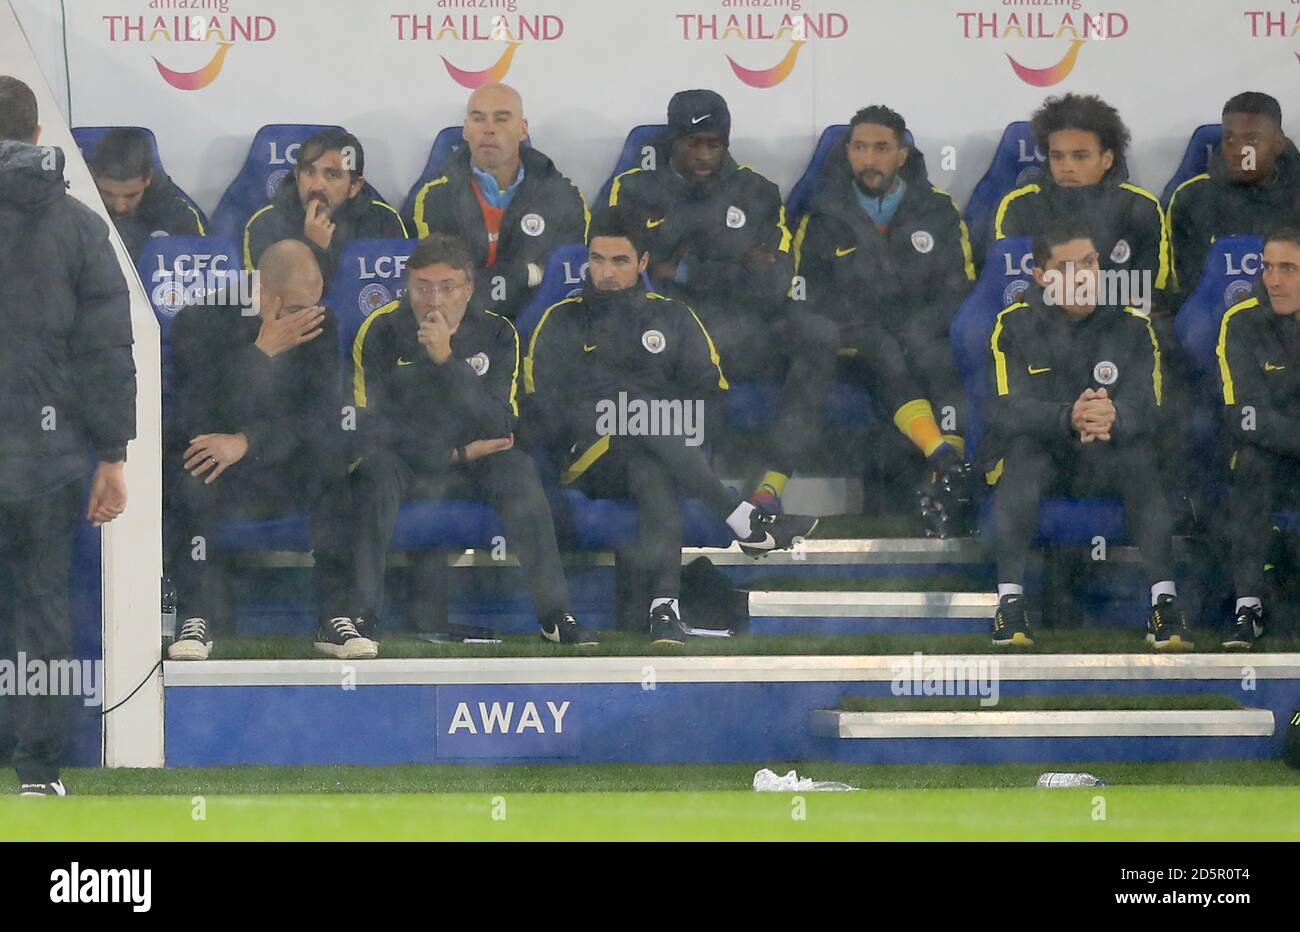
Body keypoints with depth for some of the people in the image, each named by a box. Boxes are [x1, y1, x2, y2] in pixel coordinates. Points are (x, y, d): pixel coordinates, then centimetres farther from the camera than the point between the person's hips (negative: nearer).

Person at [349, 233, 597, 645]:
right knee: (376, 468, -34)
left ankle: (553, 613, -23)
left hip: (470, 467, 1)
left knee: (517, 468, -28)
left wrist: (447, 360, -29)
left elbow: (500, 427, -18)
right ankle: (358, 608, -34)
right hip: (403, 463, -1)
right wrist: (456, 453, -16)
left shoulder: (495, 333, -6)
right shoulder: (379, 331, -10)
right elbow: (371, 425, -13)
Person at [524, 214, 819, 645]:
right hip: (588, 461, -1)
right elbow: (543, 409, 5)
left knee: (652, 472, -38)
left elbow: (710, 390, 14)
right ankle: (745, 522, -39)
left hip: (661, 453, 1)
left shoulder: (673, 317, 19)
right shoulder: (561, 321, 15)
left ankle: (665, 605, -54)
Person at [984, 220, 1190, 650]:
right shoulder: (1015, 325, -6)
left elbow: (1146, 411, -15)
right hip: (1037, 456, -1)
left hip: (1104, 465, 1)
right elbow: (1007, 411, -20)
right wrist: (1069, 420, -42)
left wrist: (1114, 419, -42)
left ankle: (1164, 600, -35)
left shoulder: (1132, 326, -3)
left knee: (1140, 455, -30)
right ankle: (1009, 598, -38)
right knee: (1022, 451, -34)